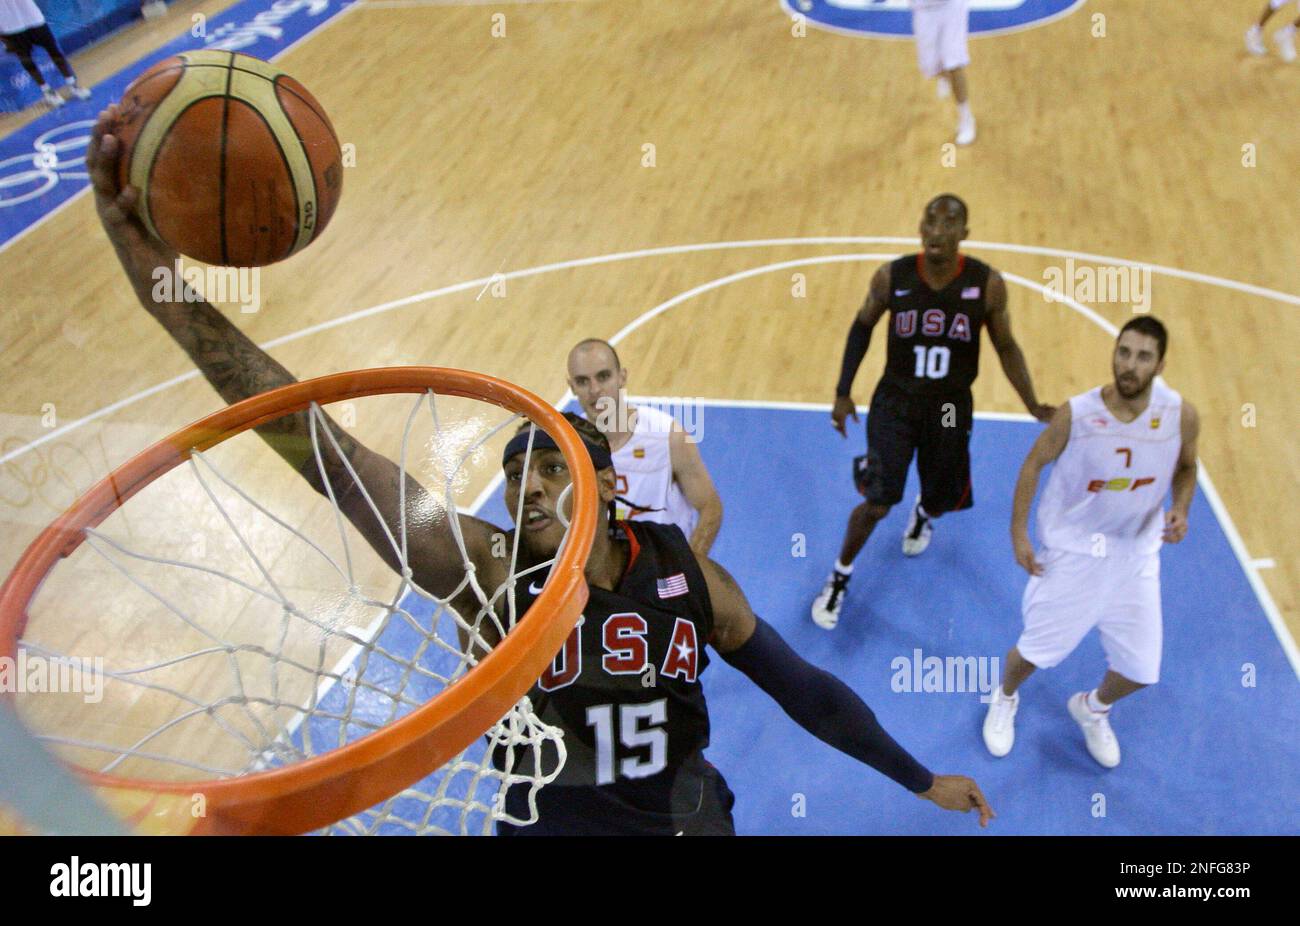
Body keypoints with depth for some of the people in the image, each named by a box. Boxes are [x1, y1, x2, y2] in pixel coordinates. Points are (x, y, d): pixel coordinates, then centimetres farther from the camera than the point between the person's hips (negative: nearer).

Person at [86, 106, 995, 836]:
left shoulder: (686, 570, -18)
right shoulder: (490, 574, -24)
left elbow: (802, 686, -4)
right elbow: (330, 459, -37)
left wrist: (921, 780, 6)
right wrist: (170, 295, -47)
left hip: (689, 814, 1)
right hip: (554, 821, 0)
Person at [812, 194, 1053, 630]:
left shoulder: (987, 284, -14)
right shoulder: (892, 277, -14)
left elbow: (1006, 347, -1)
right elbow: (862, 327, 3)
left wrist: (1033, 406, -9)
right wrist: (843, 392, 3)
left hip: (950, 406, 2)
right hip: (895, 400, -1)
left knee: (943, 498, 17)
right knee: (878, 503, -9)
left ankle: (923, 514, 59)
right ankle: (840, 577, 17)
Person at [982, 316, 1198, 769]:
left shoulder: (1181, 415, -15)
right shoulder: (1077, 414, -21)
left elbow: (1186, 467, 5)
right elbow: (1034, 463, -6)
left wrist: (1180, 509, -15)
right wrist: (1018, 533, -5)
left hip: (1135, 555, 3)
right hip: (1071, 550, -2)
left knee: (1140, 670, 8)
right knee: (1036, 650, 8)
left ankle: (1092, 708, 44)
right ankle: (1005, 698, 44)